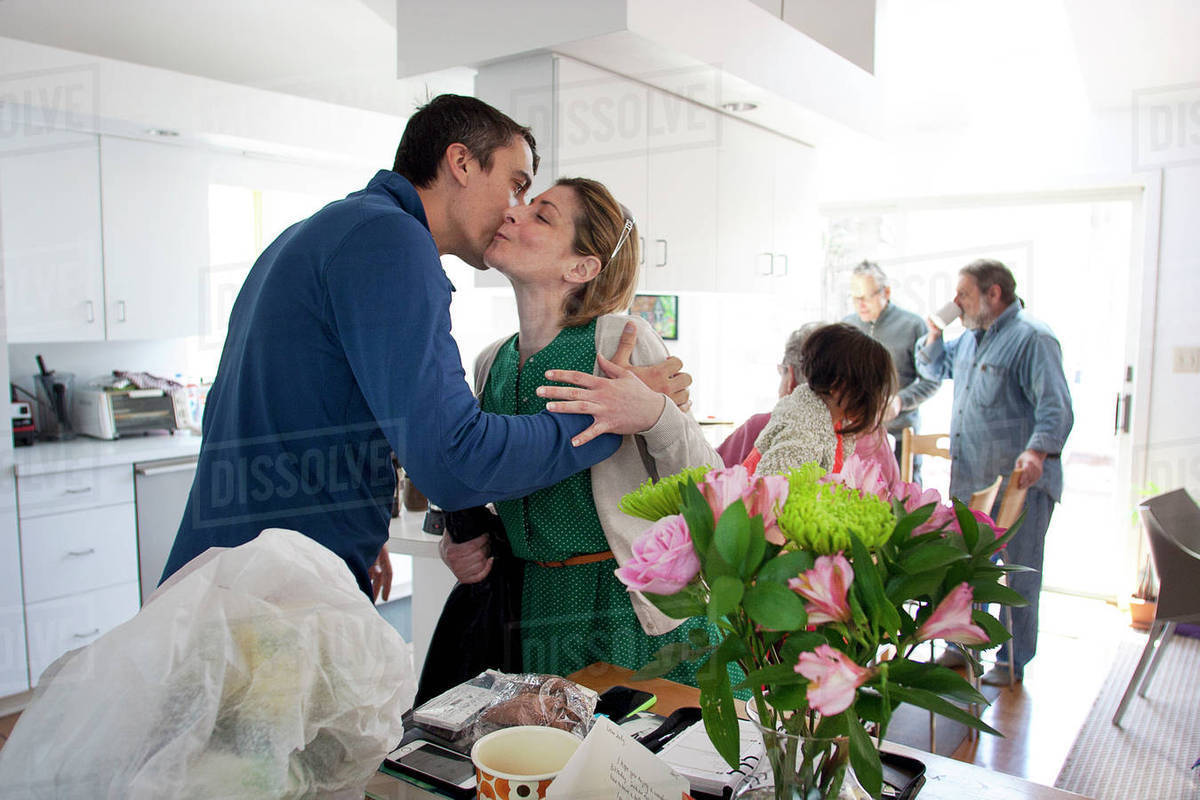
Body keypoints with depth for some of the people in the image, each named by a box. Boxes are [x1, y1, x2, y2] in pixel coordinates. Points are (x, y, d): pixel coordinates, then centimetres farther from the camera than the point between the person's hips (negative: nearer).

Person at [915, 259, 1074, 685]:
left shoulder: (1032, 338, -13)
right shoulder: (971, 338, 15)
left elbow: (1056, 409, -20)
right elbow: (934, 369, 31)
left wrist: (1037, 450, -36)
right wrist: (934, 336, 11)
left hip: (1019, 481, -8)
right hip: (968, 477, 8)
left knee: (1017, 573, 4)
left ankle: (1012, 662, 18)